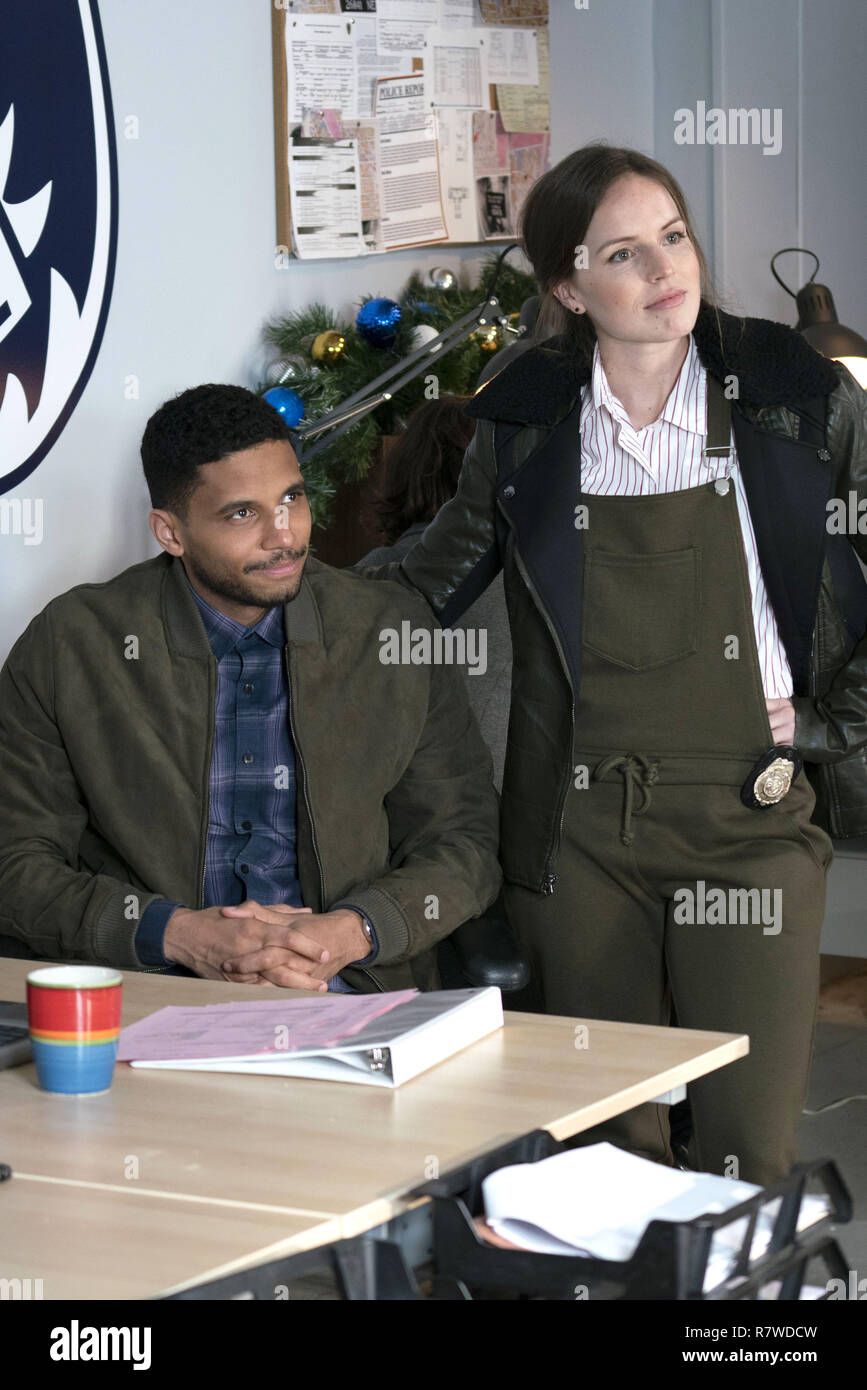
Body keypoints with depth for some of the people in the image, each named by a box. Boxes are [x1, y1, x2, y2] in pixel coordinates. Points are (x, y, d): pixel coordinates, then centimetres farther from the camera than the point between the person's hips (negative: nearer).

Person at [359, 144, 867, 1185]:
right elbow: (428, 589, 15)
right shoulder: (524, 427, 3)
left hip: (749, 823, -2)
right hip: (578, 834, 2)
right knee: (606, 1149, 9)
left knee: (748, 1158, -4)